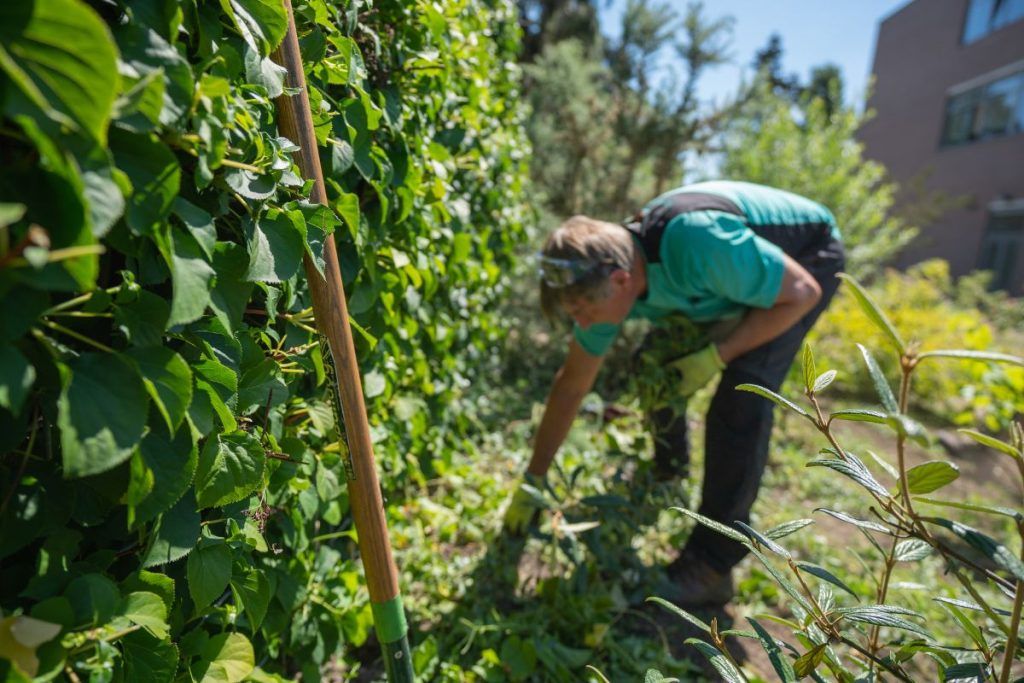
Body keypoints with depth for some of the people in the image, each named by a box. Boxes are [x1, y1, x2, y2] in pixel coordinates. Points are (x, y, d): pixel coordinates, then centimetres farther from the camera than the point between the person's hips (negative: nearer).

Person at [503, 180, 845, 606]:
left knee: (740, 397, -23)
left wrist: (715, 356, -27)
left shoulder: (699, 244, -43)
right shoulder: (607, 271, -20)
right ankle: (667, 472, 26)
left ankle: (711, 566, -11)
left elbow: (802, 293, -25)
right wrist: (531, 483, -5)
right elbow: (572, 383, -11)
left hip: (807, 257, -6)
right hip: (746, 264, 6)